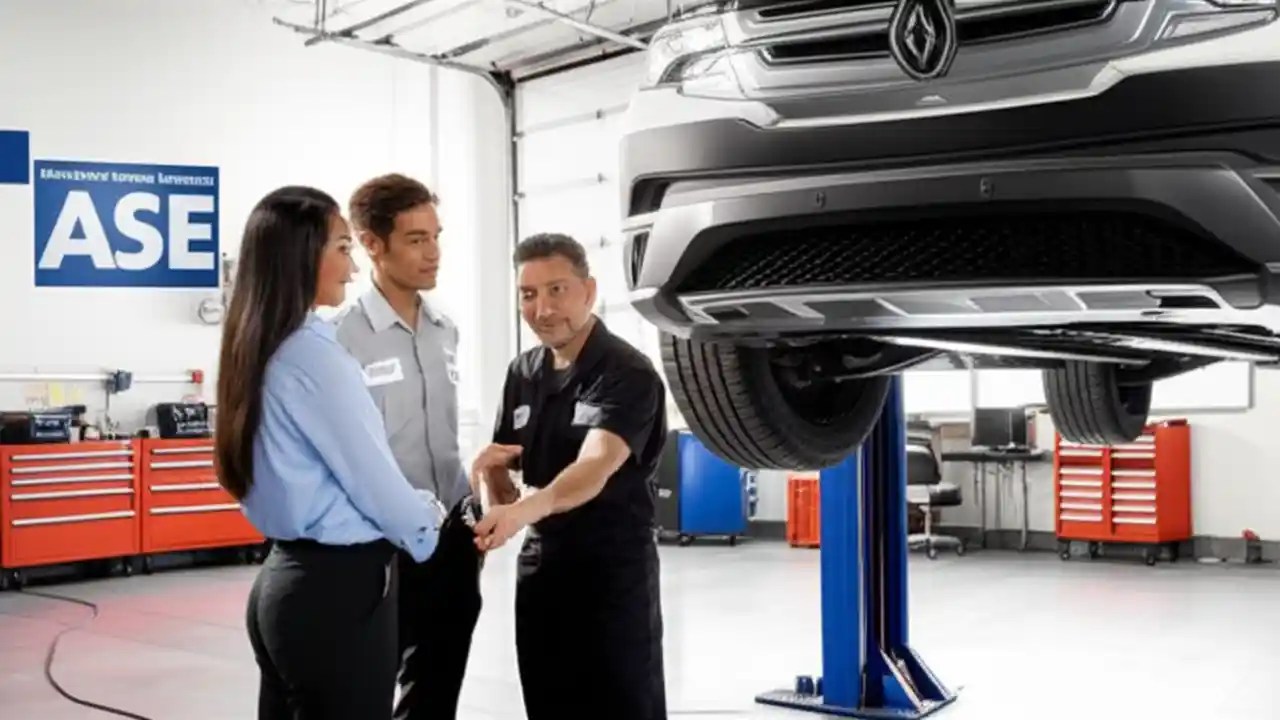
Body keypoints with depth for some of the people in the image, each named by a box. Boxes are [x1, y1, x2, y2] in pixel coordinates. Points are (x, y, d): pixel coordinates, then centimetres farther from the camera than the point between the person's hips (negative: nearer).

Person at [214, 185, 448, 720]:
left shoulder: (256, 349, 10)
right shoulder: (314, 354, -18)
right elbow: (373, 478, -12)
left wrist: (416, 505, 19)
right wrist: (428, 524, 8)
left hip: (285, 579, 9)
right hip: (338, 587, -9)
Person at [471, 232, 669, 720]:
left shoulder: (628, 374, -15)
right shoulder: (523, 372, 7)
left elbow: (595, 467, -30)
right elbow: (501, 462, 17)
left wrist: (525, 510, -48)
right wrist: (492, 469, -8)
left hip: (613, 568, -7)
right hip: (541, 562, 7)